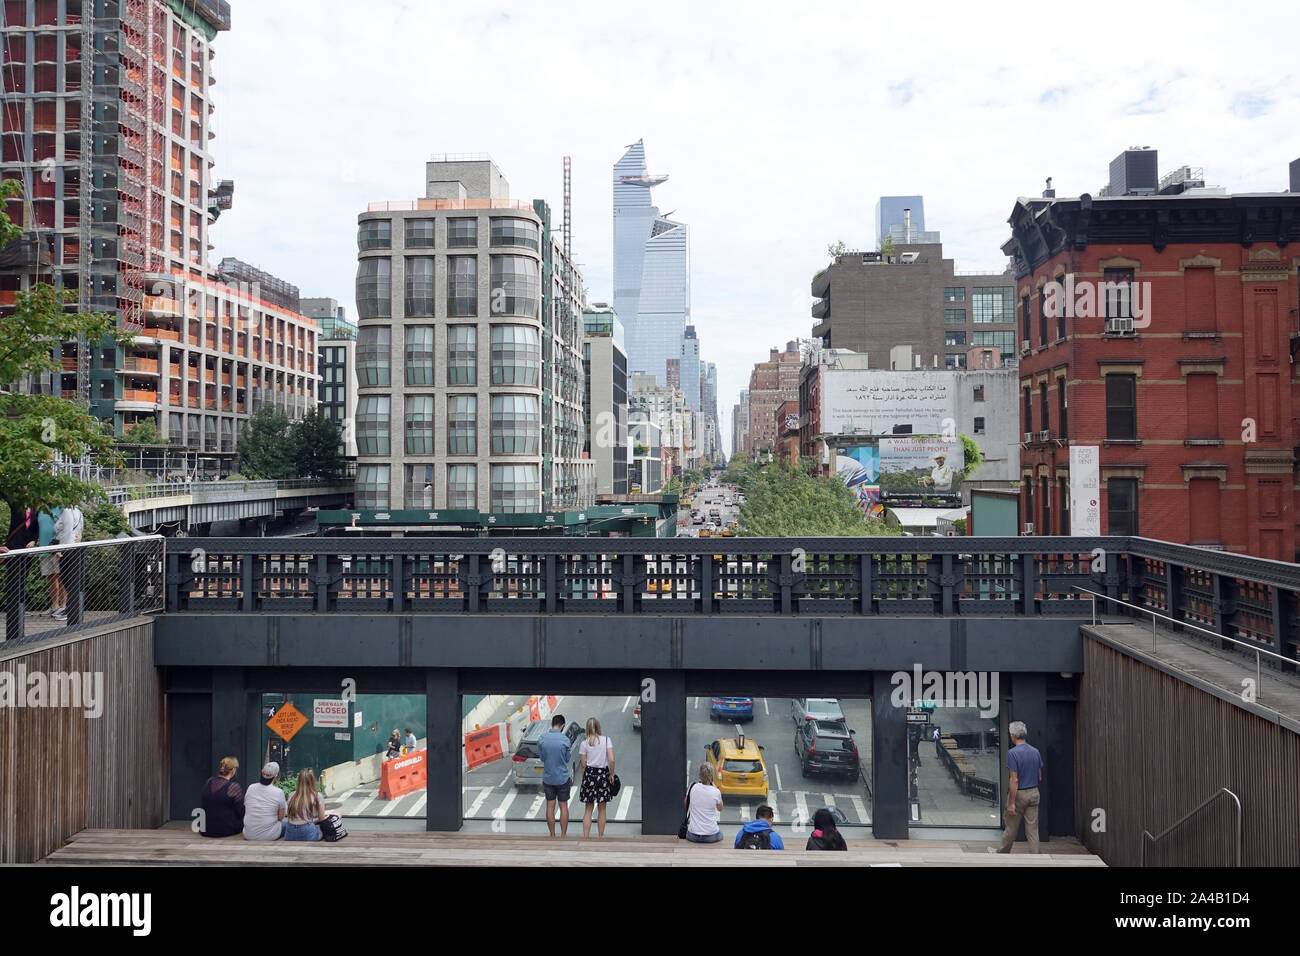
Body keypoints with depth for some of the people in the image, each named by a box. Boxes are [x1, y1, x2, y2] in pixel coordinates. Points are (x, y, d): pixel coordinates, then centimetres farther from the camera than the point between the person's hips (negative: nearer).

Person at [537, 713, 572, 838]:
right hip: (562, 777, -2)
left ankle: (552, 835, 17)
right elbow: (567, 758, -4)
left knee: (550, 806, 11)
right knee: (563, 806, 9)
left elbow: (542, 757, 3)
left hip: (548, 778, 2)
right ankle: (563, 835, 13)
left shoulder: (542, 739, -8)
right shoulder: (564, 739, -15)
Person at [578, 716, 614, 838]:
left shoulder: (584, 743, -2)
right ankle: (600, 836, 17)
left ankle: (586, 837, 3)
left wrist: (584, 779, 11)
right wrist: (611, 774, 1)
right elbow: (612, 760, -11)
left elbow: (583, 765, 0)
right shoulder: (606, 739, -4)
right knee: (602, 809, 12)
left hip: (589, 773, 0)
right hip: (603, 773, 0)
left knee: (588, 809, 8)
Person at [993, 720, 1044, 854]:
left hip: (1019, 794, -5)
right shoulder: (1035, 751, 3)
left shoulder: (1013, 753, -18)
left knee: (1011, 828, 11)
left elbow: (1014, 780, -20)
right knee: (1033, 829, 7)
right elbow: (1039, 778, 9)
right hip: (1034, 793, 5)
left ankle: (1002, 852, 27)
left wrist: (1011, 803, -17)